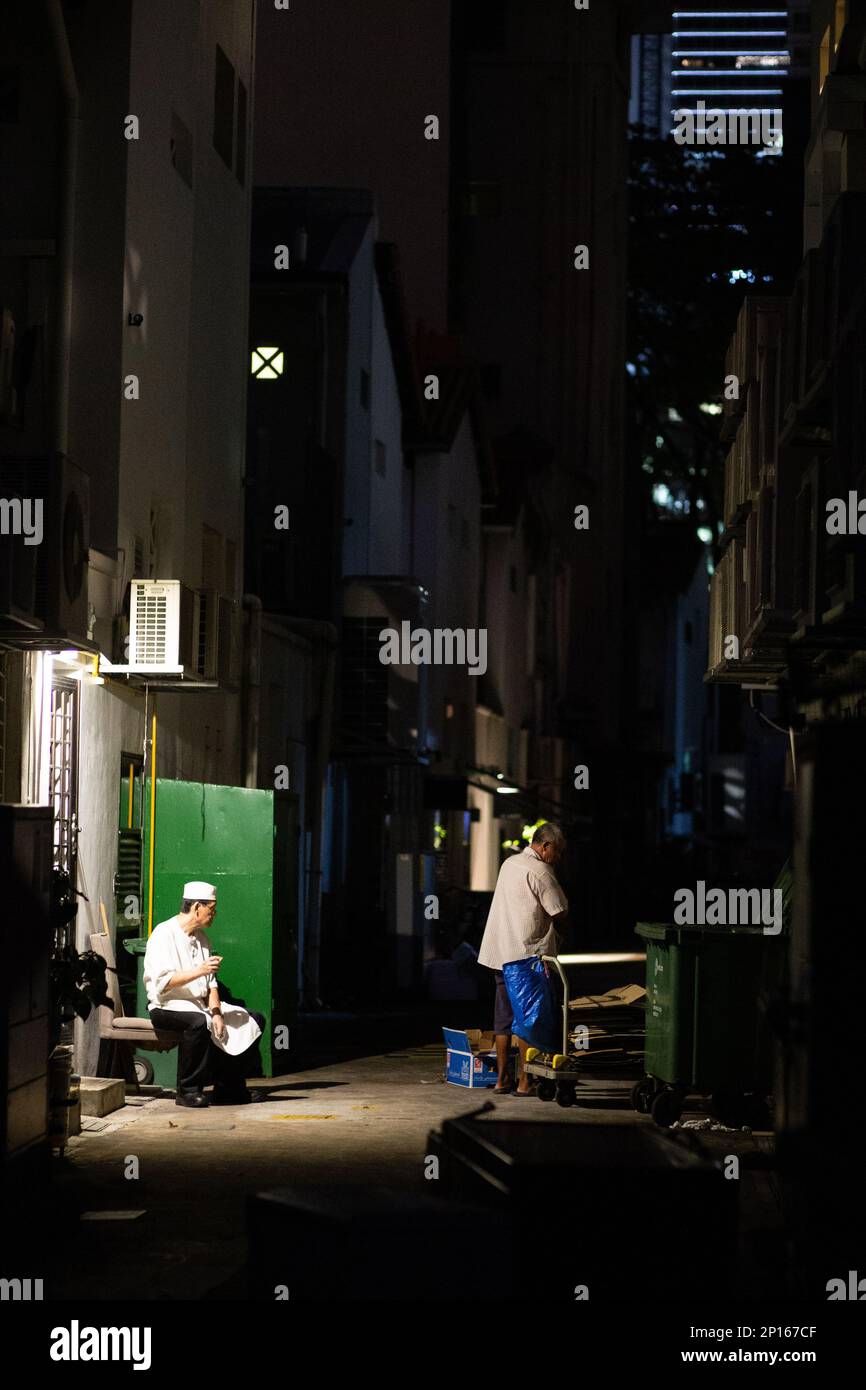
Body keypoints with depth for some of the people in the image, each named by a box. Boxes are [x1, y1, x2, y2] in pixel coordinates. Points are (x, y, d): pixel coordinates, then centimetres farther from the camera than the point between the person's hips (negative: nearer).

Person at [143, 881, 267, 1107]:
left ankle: (228, 1088, -1)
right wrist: (199, 971, -25)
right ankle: (188, 1090, -28)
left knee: (253, 1020, -3)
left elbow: (211, 983, 11)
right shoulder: (163, 934, -11)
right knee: (198, 1021, -40)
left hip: (200, 1004, 8)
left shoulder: (200, 937, 15)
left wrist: (216, 1012, -6)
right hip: (167, 1007, -8)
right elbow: (162, 984, -21)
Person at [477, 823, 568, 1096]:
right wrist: (559, 937, 10)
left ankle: (502, 1079, 14)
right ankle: (524, 1081, -1)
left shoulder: (510, 864, 13)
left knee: (504, 1017, 11)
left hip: (500, 952, 8)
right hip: (529, 955, -8)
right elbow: (559, 914, -11)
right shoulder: (539, 872, -13)